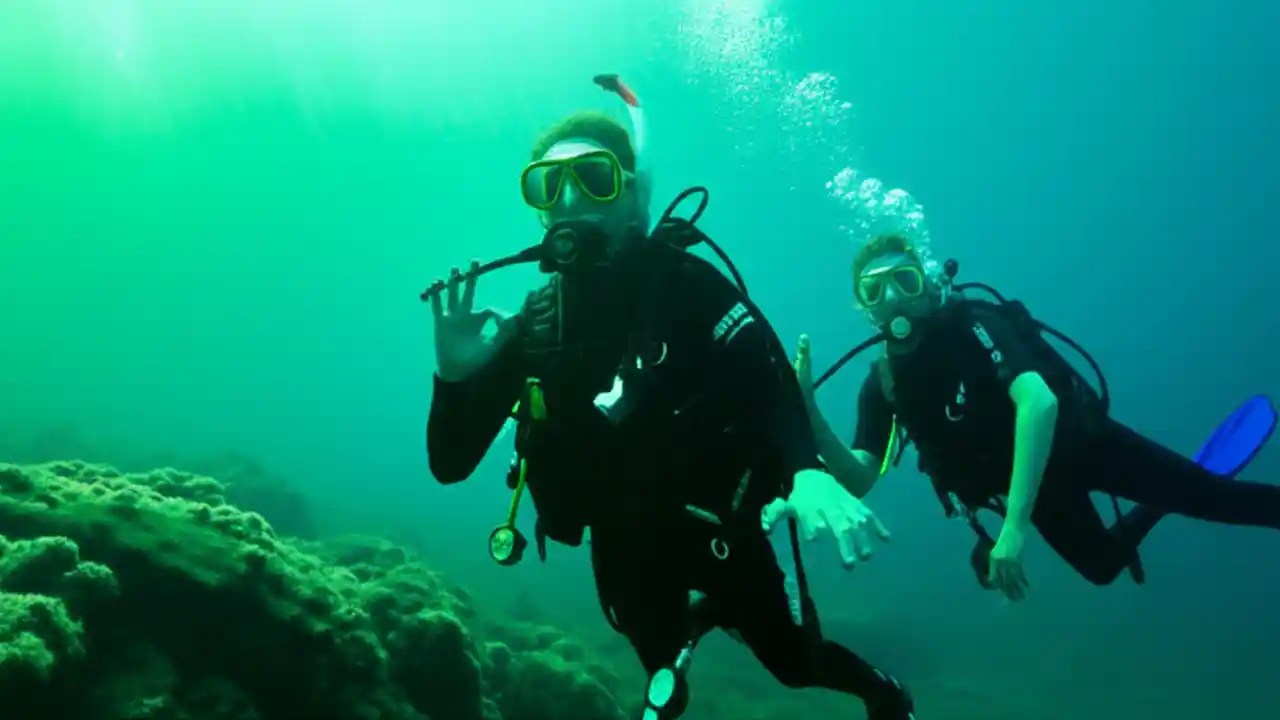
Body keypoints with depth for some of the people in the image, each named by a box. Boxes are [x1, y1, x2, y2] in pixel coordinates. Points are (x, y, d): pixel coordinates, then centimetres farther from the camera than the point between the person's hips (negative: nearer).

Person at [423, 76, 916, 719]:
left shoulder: (682, 282, -16)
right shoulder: (534, 323, -6)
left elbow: (771, 382, -30)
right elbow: (450, 464, -6)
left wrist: (807, 472, -50)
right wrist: (455, 375, -25)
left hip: (721, 531, -3)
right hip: (627, 548, 4)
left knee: (795, 662, 12)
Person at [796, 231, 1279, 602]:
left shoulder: (970, 324, -28)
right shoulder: (882, 383, -14)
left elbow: (1039, 402, -43)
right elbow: (857, 481, -19)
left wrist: (1014, 526, -49)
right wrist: (808, 410, -34)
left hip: (1080, 438, -5)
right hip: (1029, 478, 5)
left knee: (1213, 498, -4)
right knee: (1103, 564, 22)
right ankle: (1160, 507, 46)